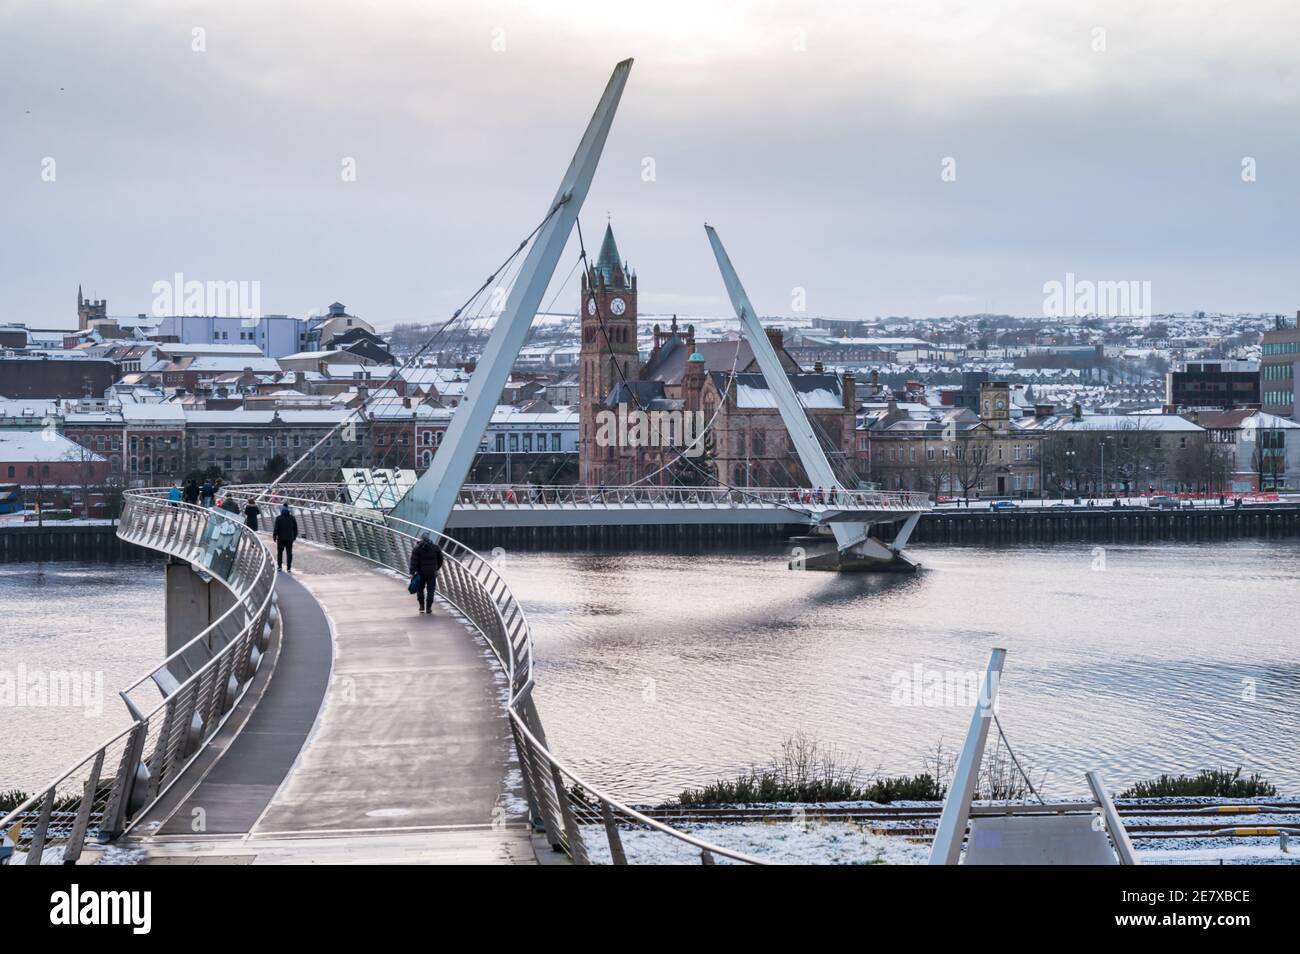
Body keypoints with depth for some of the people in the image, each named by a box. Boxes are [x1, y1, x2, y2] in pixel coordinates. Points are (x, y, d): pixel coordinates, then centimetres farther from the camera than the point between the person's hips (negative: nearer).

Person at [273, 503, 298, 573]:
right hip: (290, 538, 2)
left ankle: (279, 566, 16)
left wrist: (274, 536, -1)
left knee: (280, 552, 14)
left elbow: (276, 528, -12)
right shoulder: (292, 518, 1)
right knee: (289, 553, 4)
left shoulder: (279, 518, -10)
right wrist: (294, 536, 17)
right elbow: (295, 528, 6)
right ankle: (289, 568, 1)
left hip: (281, 538, -2)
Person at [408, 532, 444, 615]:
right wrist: (437, 568, 25)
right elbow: (440, 560, 10)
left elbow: (414, 561, -12)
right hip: (432, 573, 2)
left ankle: (422, 606, 11)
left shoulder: (417, 548, -8)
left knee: (420, 589, 15)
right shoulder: (436, 548, 1)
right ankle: (428, 608, 5)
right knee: (430, 590, 7)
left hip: (421, 572, -1)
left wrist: (412, 573, -10)